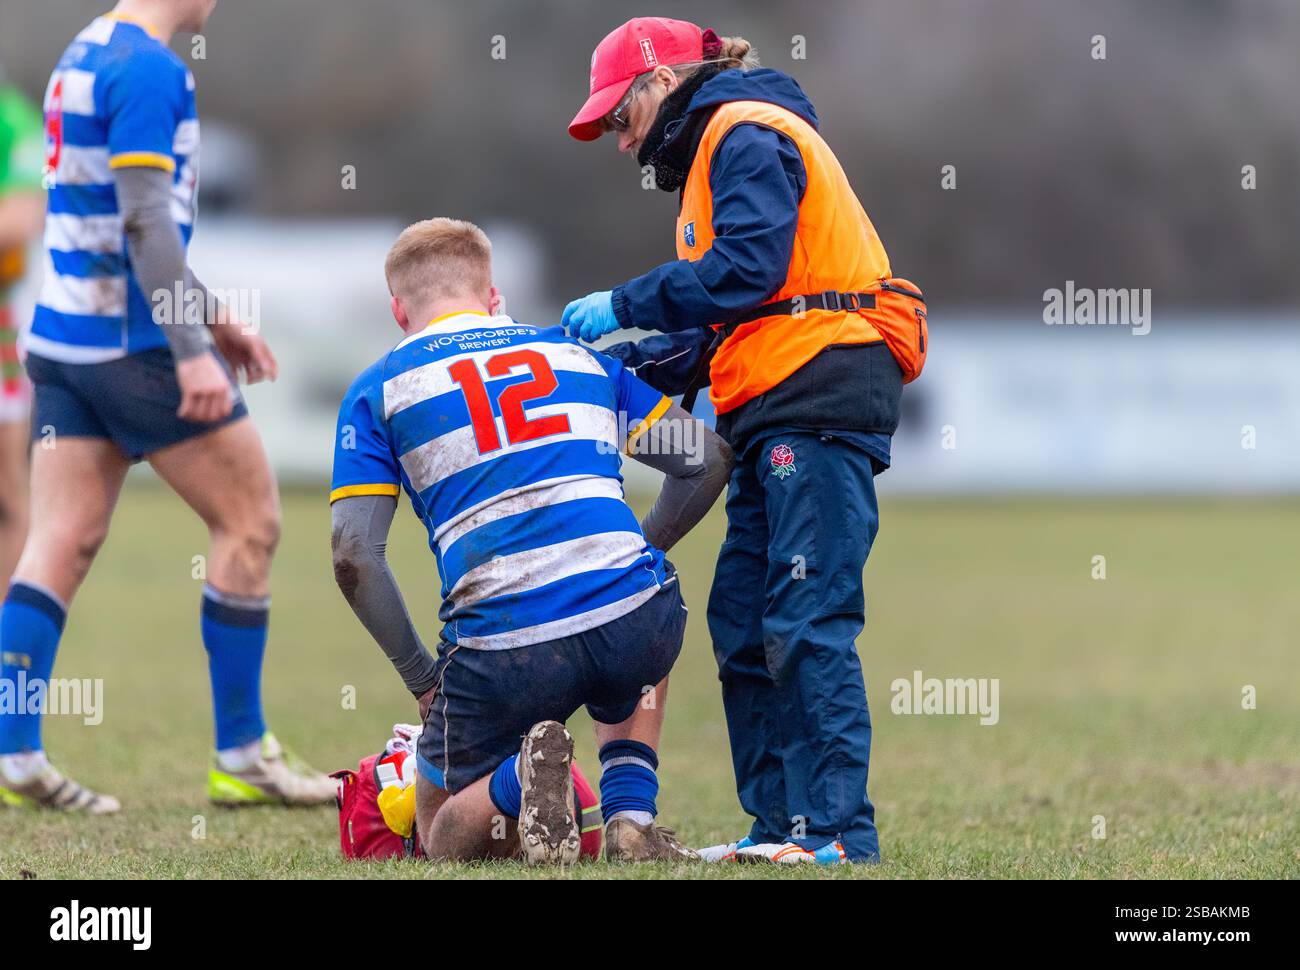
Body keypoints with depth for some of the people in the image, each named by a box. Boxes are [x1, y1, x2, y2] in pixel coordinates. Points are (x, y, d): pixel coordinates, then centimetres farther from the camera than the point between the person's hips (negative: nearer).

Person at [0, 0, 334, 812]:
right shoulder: (149, 69, -15)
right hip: (134, 344, -9)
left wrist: (211, 314, 28)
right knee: (251, 520, 2)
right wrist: (193, 349, -20)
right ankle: (242, 756, 7)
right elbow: (146, 223, -20)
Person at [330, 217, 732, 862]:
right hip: (636, 626, 3)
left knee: (447, 843, 18)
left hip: (502, 648, -3)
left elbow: (354, 556, 1)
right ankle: (630, 819, 15)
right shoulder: (575, 353, 22)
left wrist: (420, 677, 9)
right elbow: (706, 459, 21)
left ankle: (519, 782, -16)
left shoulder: (379, 388, 12)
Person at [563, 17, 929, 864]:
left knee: (807, 619, -13)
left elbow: (747, 268, -19)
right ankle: (782, 825, 9)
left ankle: (837, 830, -16)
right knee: (743, 623, 8)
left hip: (821, 395, -11)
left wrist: (623, 308, -11)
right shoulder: (717, 150, 27)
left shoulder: (746, 134, -4)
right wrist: (635, 363, 12)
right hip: (781, 413, 11)